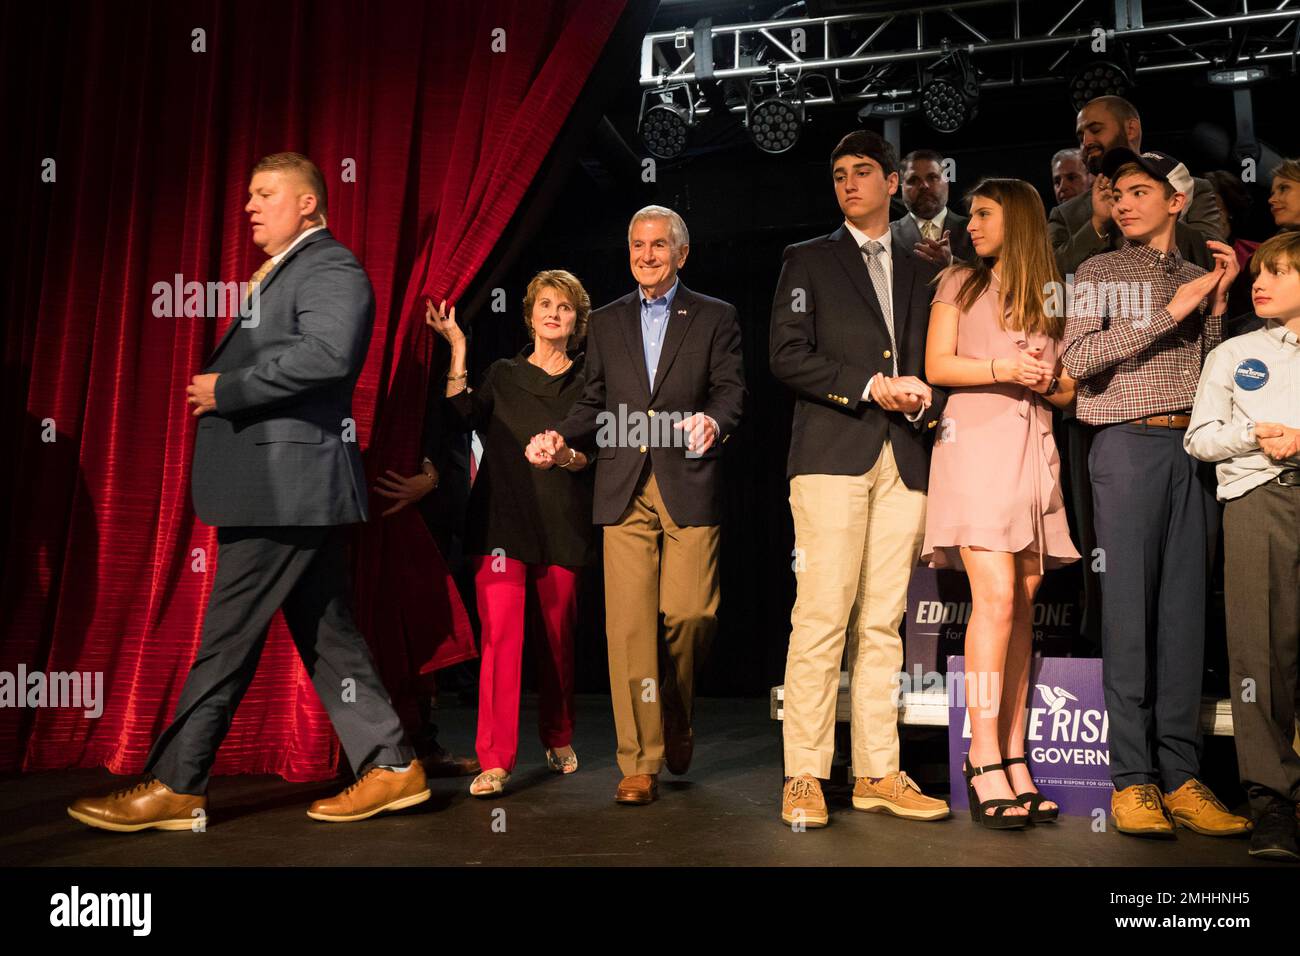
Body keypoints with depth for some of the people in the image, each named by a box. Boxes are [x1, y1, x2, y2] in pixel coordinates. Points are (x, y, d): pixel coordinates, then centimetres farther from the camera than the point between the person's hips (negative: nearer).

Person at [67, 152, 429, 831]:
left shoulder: (329, 267, -8)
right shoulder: (281, 273, 24)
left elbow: (327, 354, -24)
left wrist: (226, 388, -18)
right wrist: (220, 383, 9)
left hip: (286, 485, -10)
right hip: (285, 488, 10)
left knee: (227, 636, -4)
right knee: (325, 635, 10)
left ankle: (174, 787, 6)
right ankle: (390, 767, 16)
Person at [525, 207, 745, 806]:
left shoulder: (715, 318, 12)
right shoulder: (605, 323, 20)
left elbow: (732, 388, 2)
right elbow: (593, 402, 19)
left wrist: (713, 419, -19)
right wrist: (563, 437, 0)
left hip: (689, 486, -2)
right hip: (625, 491, 2)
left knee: (689, 612, -7)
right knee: (629, 623, -4)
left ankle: (677, 718, 25)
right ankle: (640, 762, 3)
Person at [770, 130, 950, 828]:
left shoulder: (922, 273, 23)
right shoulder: (808, 261, 12)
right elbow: (787, 356, 0)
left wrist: (926, 399, -3)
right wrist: (871, 386, -9)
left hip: (903, 459, 4)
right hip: (833, 454, -3)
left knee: (883, 621, 3)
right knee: (823, 615, -10)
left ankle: (878, 774, 8)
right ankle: (804, 777, -4)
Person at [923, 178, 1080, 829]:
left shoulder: (1054, 299, 19)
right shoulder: (959, 283, 13)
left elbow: (1067, 391, 18)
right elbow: (936, 366, 2)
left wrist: (1047, 381, -4)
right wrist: (1001, 368, -13)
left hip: (1033, 451, 3)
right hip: (975, 443, -3)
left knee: (1022, 605, 1)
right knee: (996, 598, -15)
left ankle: (1014, 757, 6)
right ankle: (985, 763, -12)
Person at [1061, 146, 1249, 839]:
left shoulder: (1198, 280, 21)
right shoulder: (1099, 274, 10)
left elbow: (1212, 375, 16)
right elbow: (1077, 358, -6)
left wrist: (1218, 304, 6)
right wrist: (1167, 314, -7)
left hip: (1192, 449, 4)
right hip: (1129, 444, -4)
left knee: (1185, 609, 1)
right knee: (1129, 607, -6)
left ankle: (1180, 775, 6)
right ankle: (1131, 777, -1)